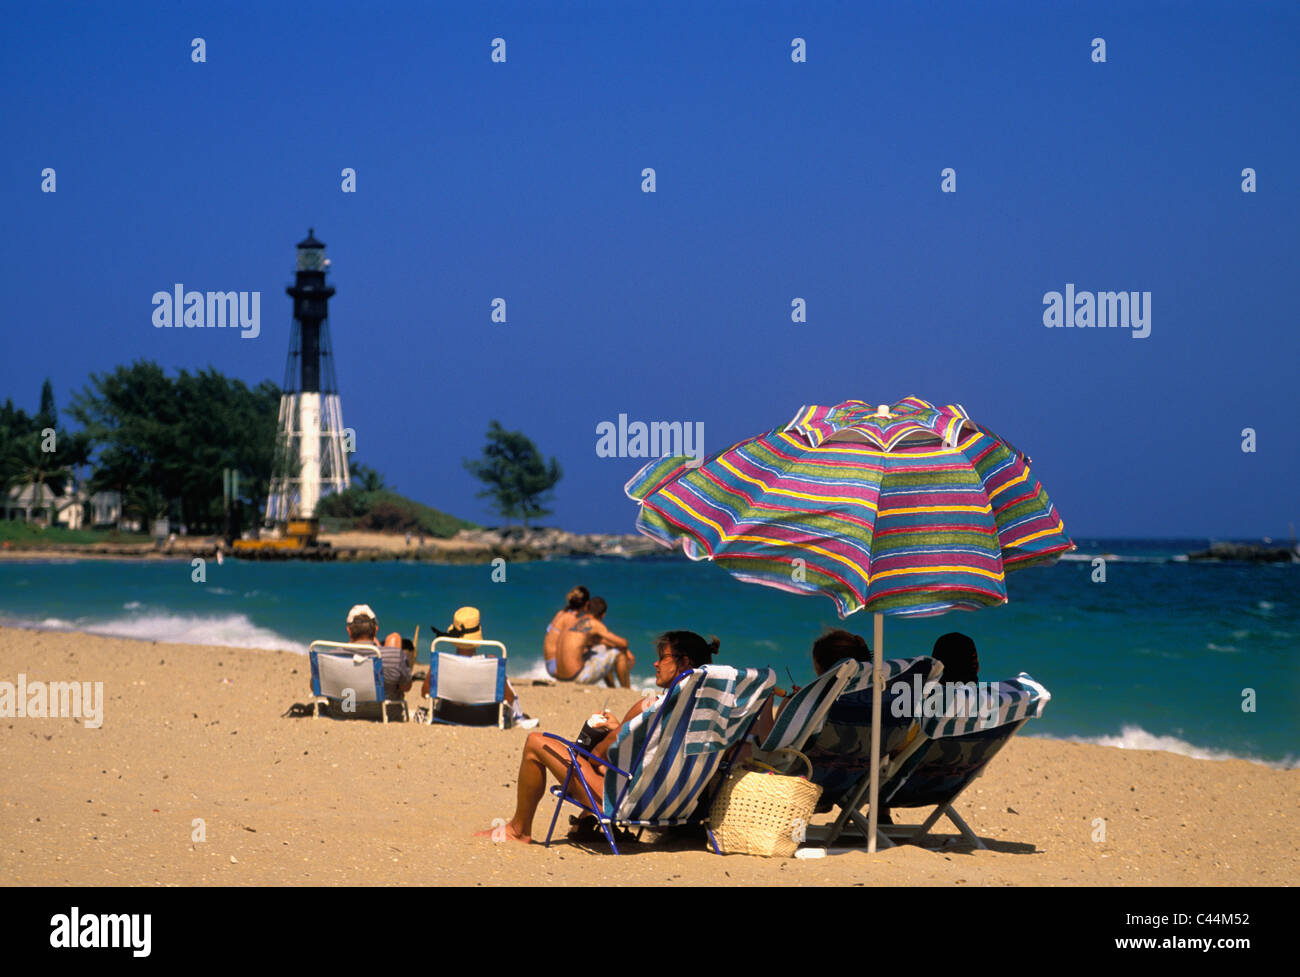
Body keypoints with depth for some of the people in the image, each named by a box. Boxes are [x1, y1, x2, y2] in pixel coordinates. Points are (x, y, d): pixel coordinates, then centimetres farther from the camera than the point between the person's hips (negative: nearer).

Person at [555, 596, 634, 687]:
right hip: (578, 677, -8)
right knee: (620, 652, 4)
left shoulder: (575, 622, 18)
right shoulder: (594, 623, -6)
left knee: (603, 648, 30)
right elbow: (622, 643, -6)